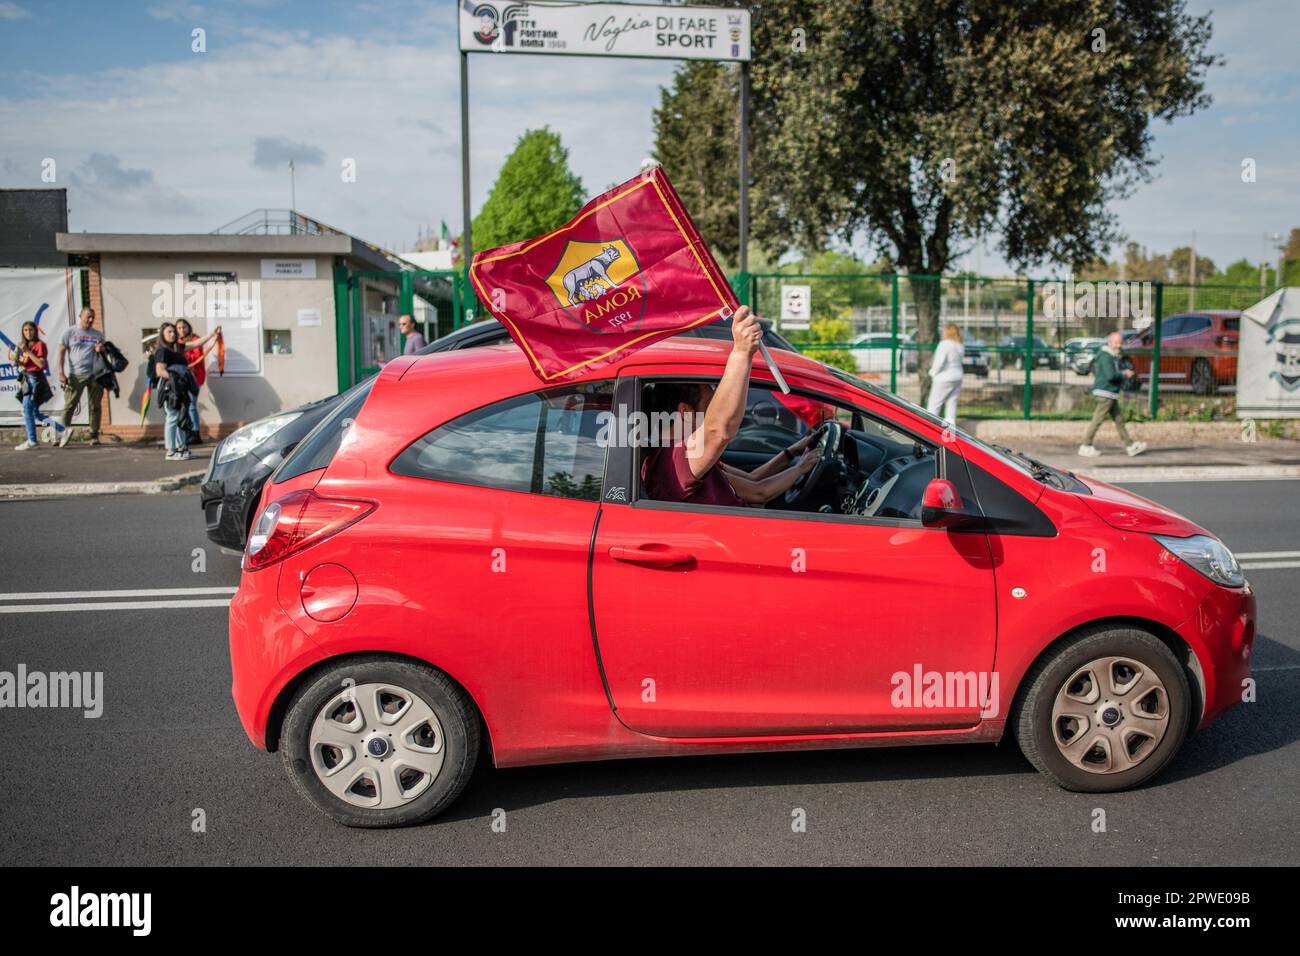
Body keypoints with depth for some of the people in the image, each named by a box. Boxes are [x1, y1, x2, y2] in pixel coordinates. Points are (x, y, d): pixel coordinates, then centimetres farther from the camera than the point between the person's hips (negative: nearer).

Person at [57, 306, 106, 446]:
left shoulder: (98, 334, 14)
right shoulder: (69, 332, 5)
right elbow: (61, 352, 3)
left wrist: (101, 349, -4)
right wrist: (61, 373, -6)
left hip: (95, 375, 3)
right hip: (76, 375, -2)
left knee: (95, 407, 4)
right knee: (69, 405, -6)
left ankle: (94, 435, 9)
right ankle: (63, 432, 0)